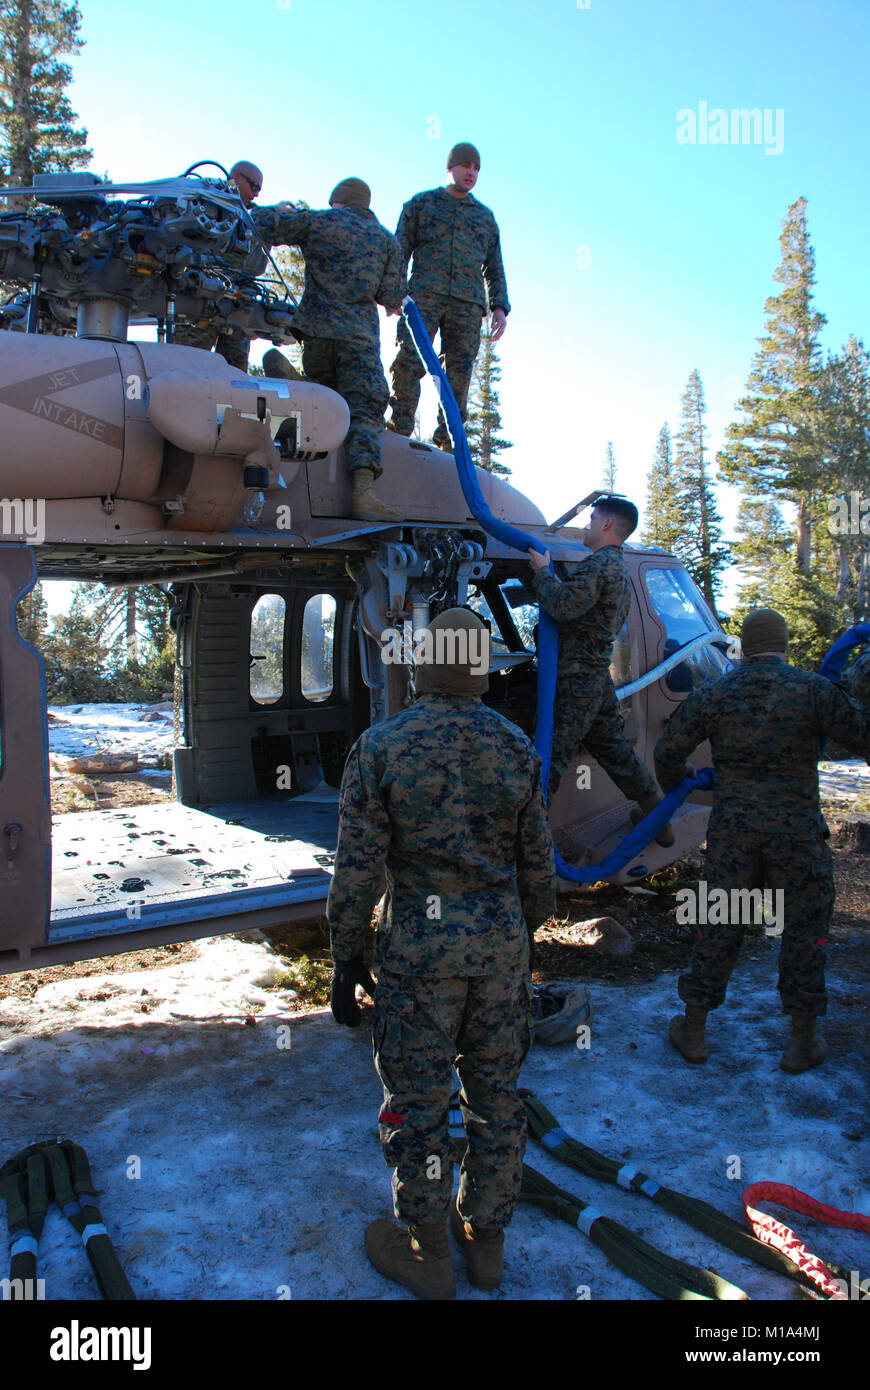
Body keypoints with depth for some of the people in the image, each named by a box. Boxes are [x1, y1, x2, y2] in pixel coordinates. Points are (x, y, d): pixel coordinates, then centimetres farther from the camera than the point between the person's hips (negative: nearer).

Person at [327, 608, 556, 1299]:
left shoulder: (380, 747, -10)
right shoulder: (516, 745, 0)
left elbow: (357, 871, -10)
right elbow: (537, 861, 6)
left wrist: (346, 962, 0)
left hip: (419, 947, -4)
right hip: (502, 941, 4)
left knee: (419, 1100, 12)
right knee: (496, 1094, 17)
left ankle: (428, 1254, 28)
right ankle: (487, 1240, 35)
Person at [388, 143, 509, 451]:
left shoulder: (485, 216, 26)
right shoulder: (421, 204, 18)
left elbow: (495, 268, 24)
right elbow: (400, 251, 12)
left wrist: (499, 306, 10)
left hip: (468, 303, 2)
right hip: (424, 296, -2)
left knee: (459, 372, -6)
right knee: (409, 361, -16)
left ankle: (448, 440, -3)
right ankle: (398, 431, -15)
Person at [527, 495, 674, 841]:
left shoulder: (599, 563, -12)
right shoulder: (621, 569, 21)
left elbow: (564, 607, -23)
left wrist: (542, 572, -8)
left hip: (576, 677, -10)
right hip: (599, 673, 10)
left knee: (550, 756, -10)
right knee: (613, 747, 19)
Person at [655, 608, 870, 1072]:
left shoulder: (714, 694, 1)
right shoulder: (813, 690, -6)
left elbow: (668, 750, 7)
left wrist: (674, 786, 25)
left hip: (732, 829, 2)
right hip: (797, 832, -2)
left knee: (718, 927, 11)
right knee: (803, 931, 11)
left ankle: (692, 1030, 21)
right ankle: (802, 1042, 21)